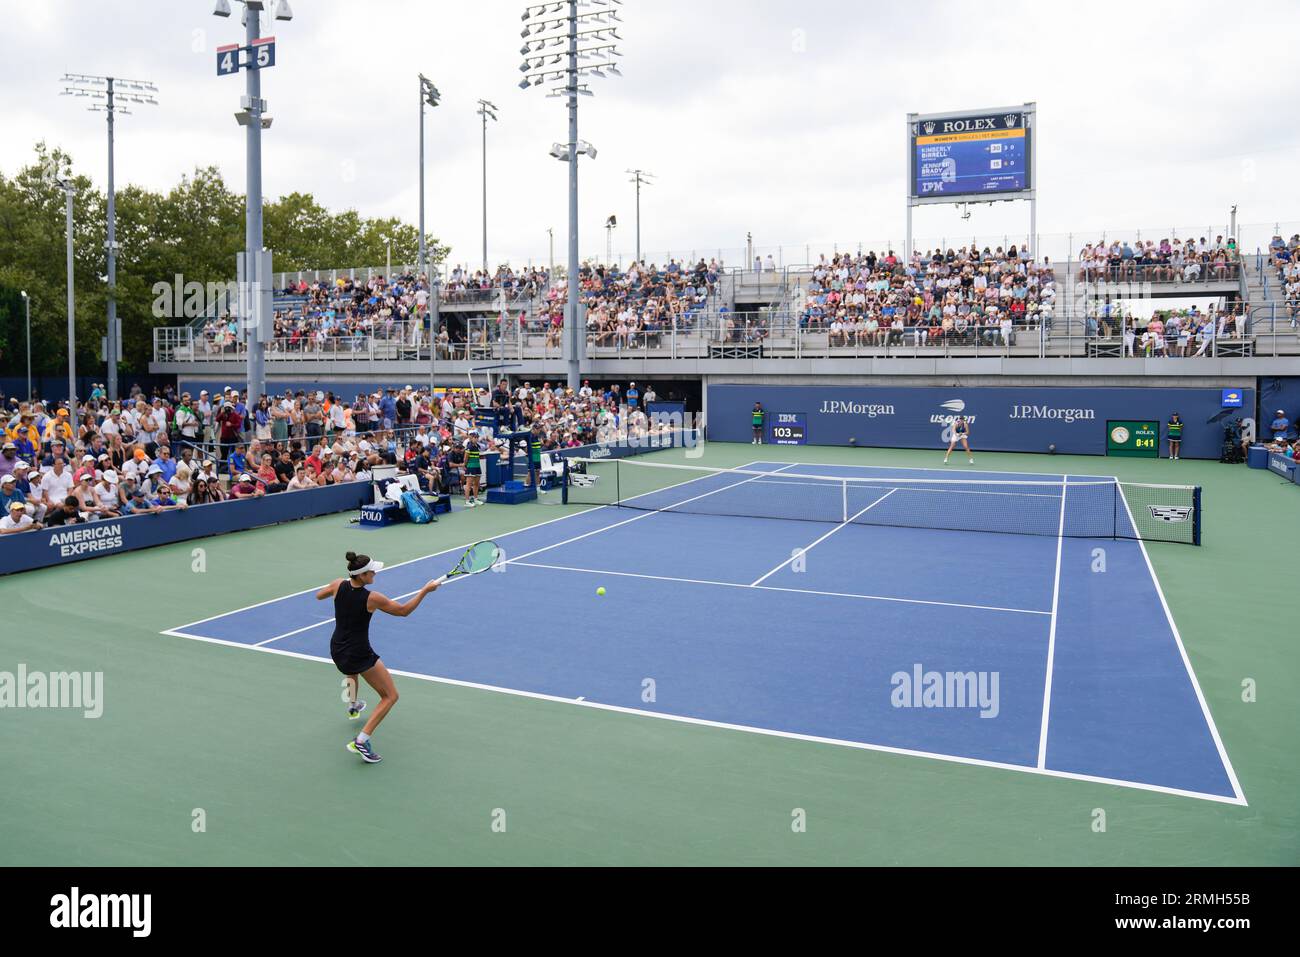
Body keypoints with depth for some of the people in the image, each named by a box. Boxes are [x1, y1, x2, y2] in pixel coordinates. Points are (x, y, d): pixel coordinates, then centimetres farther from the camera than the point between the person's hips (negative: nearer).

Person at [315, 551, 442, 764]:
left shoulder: (338, 585, -10)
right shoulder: (372, 599, -24)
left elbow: (318, 596, 13)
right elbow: (403, 611, -11)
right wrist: (425, 590, -8)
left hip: (336, 650, 7)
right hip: (360, 655, -7)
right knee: (390, 697, 4)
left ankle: (353, 706, 62)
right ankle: (361, 741, -9)